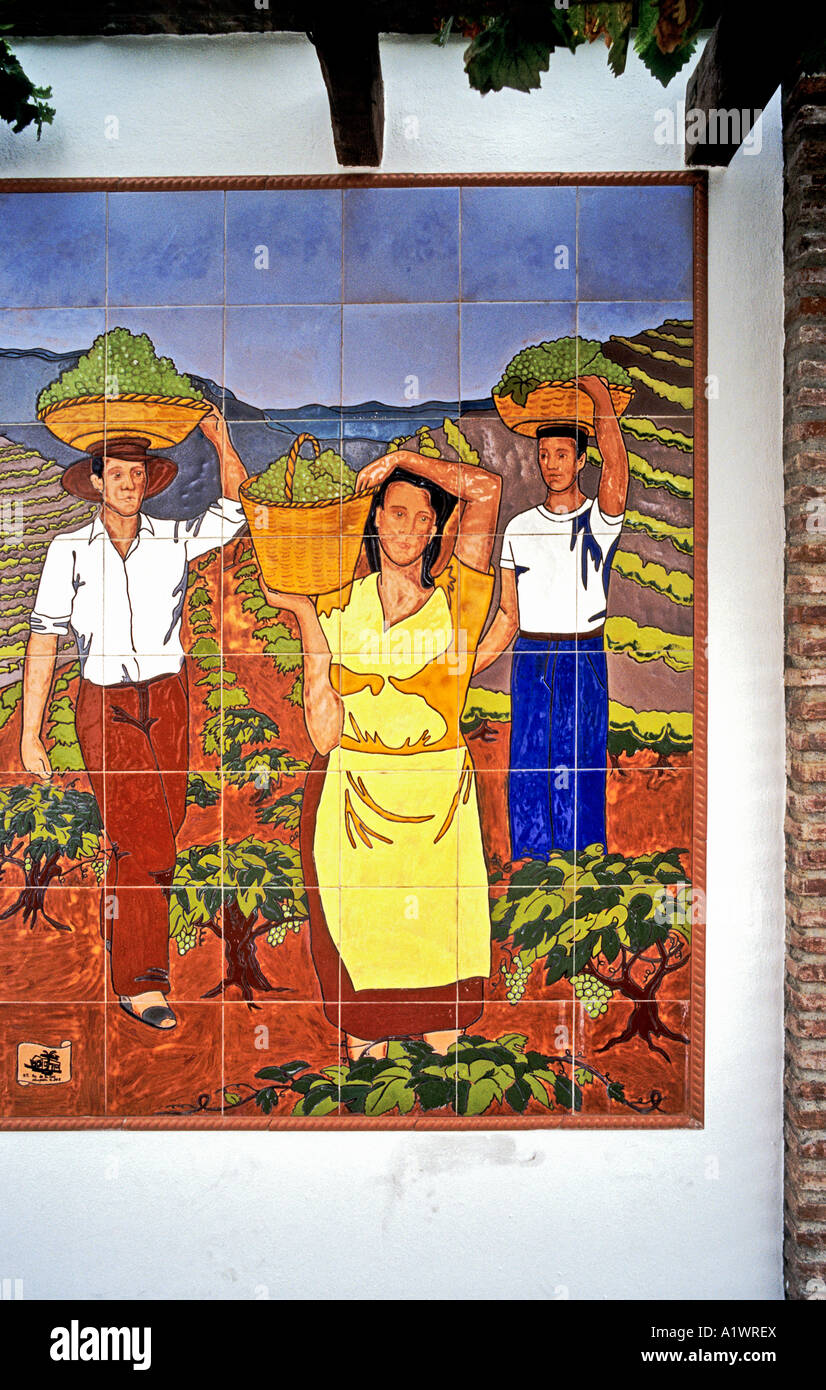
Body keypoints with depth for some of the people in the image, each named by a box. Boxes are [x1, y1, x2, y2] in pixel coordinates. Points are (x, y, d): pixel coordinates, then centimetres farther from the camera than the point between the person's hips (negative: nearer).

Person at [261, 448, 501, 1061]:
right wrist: (305, 615, -8)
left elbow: (485, 490, -16)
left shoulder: (454, 598, -1)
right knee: (361, 952, 11)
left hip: (439, 804, -1)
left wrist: (403, 457, -4)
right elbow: (325, 733, -8)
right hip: (354, 801, 1)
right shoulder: (339, 608, 3)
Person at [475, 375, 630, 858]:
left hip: (583, 661, -3)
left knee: (578, 773, -1)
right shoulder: (520, 528, 11)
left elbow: (616, 463, -19)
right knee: (527, 770, 3)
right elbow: (509, 614, 13)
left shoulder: (600, 520, 2)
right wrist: (469, 668, 7)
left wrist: (600, 395, -24)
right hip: (530, 662, 3)